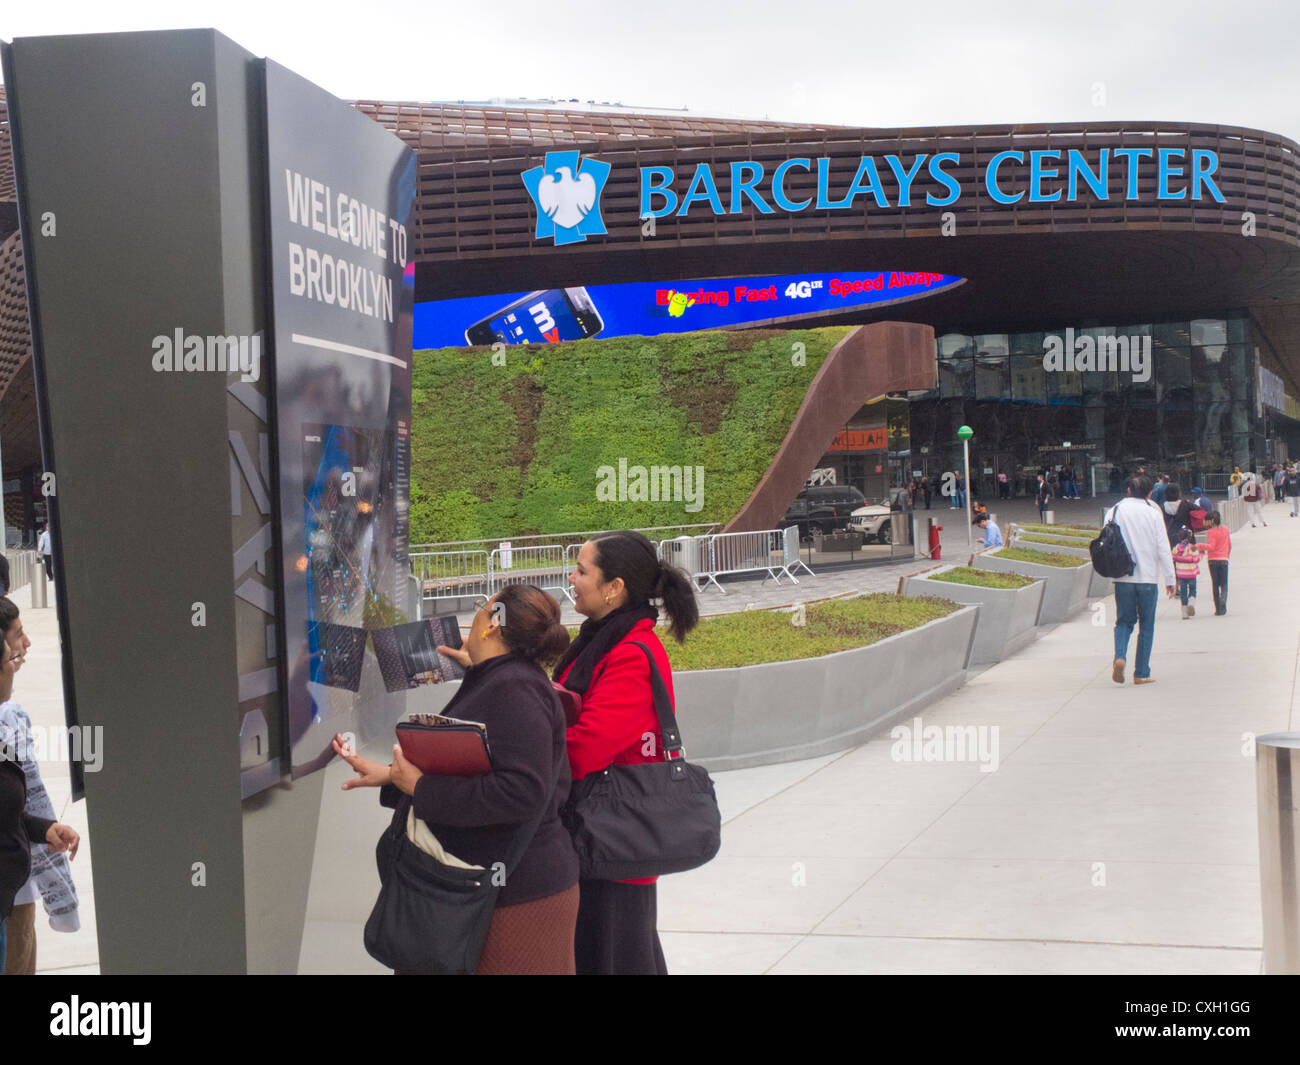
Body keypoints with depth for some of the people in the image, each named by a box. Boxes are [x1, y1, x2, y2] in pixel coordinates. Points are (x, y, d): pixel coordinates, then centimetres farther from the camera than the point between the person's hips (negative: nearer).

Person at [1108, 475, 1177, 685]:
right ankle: (1141, 674, 8)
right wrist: (1169, 579, 3)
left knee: (1124, 621, 13)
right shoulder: (1153, 513, -3)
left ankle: (1120, 657, -14)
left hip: (1123, 578, 1)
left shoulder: (1116, 510, 2)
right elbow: (1163, 548, -3)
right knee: (1146, 625, 8)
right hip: (1148, 576, -1)